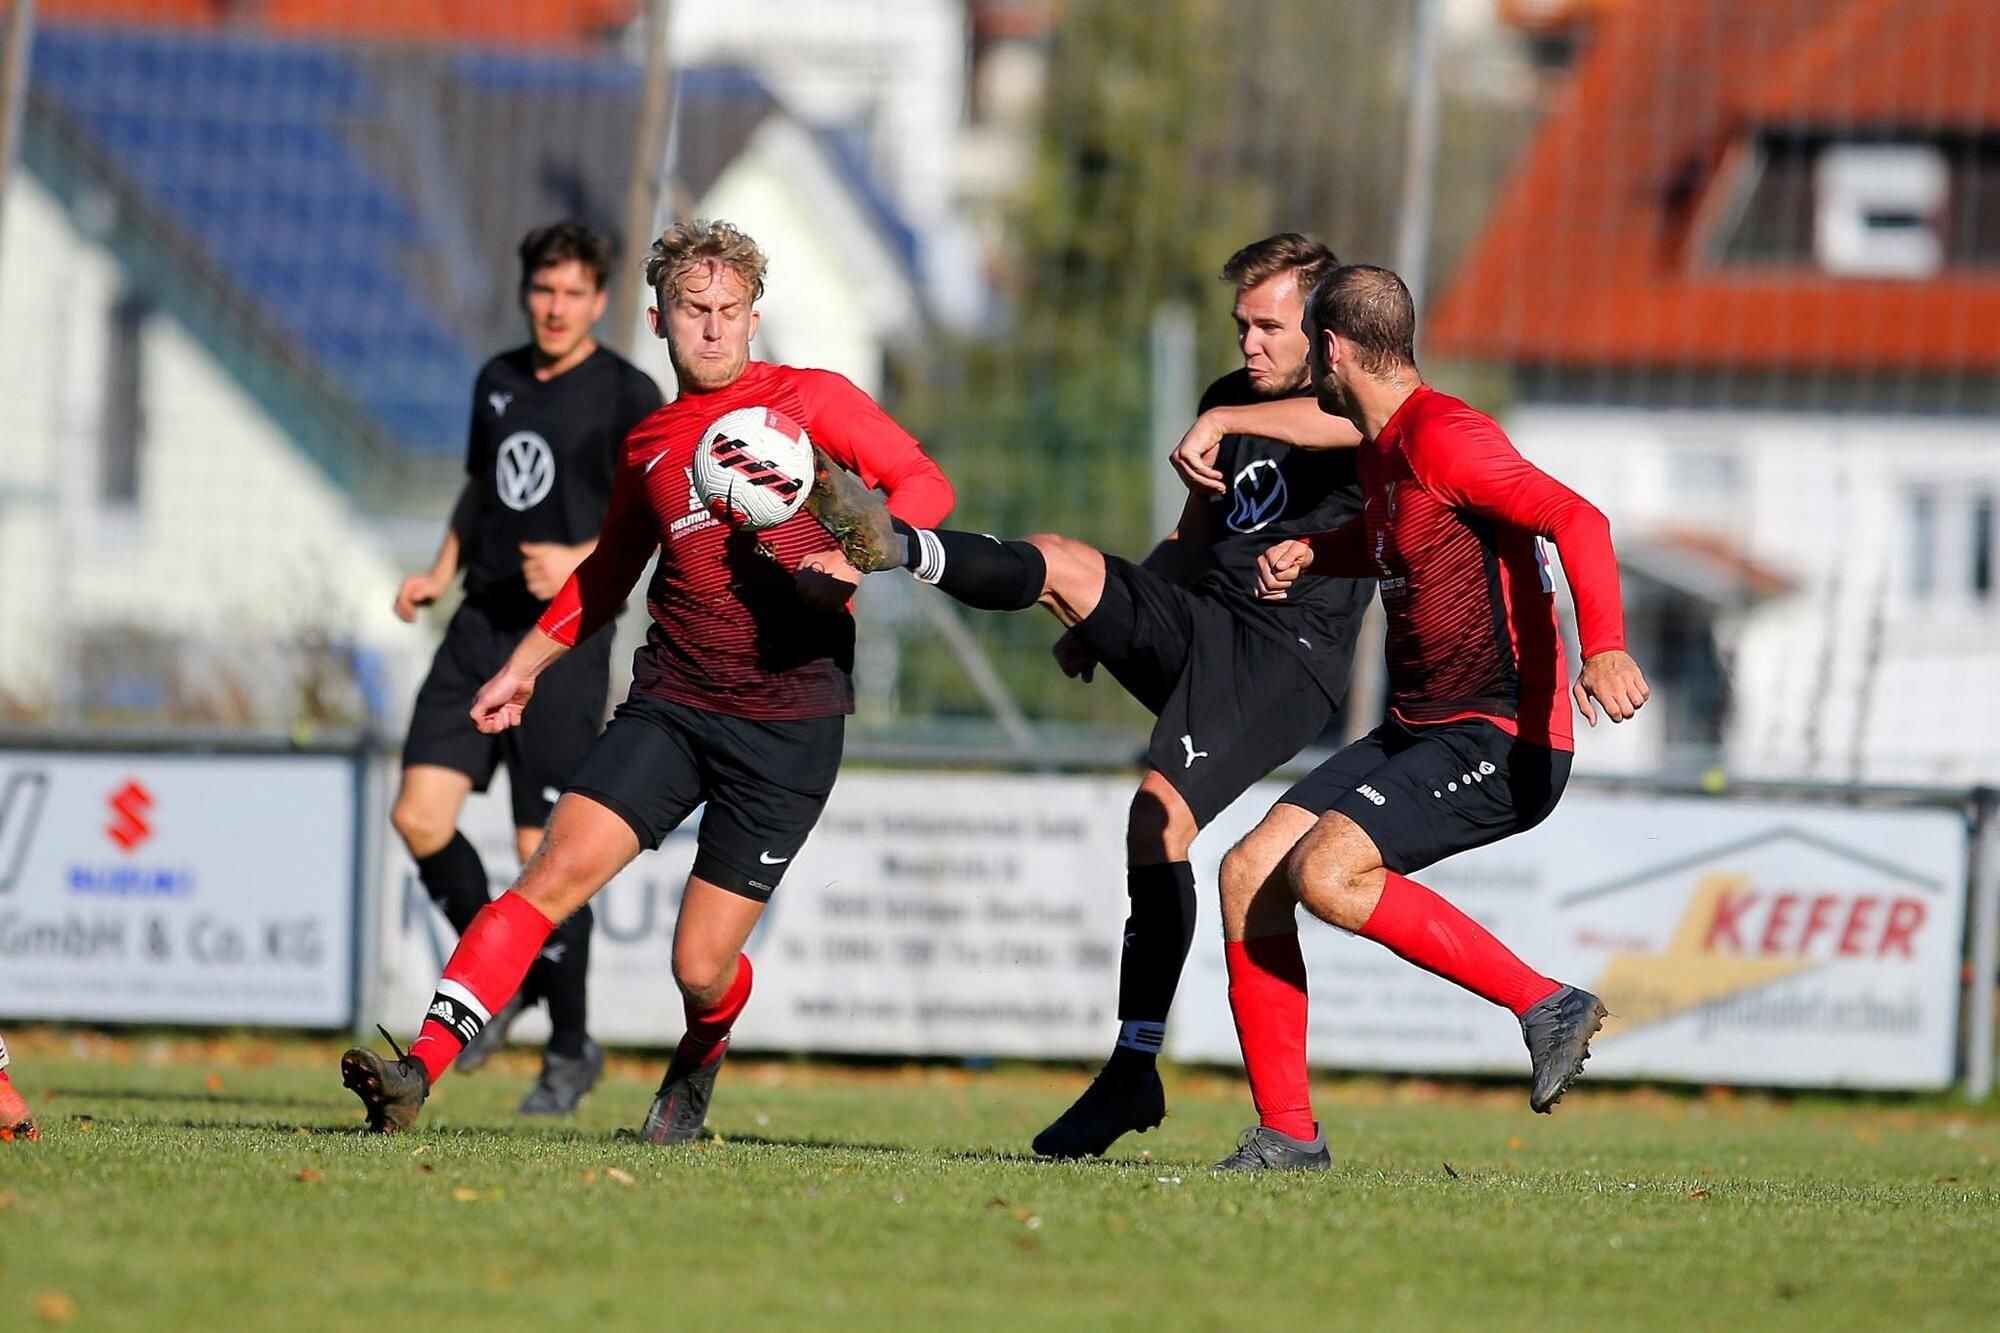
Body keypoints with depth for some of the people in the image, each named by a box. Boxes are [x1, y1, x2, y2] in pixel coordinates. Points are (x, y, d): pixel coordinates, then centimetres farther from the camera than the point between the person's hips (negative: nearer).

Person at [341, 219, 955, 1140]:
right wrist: (524, 667, 30)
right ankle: (420, 1070, -22)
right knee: (556, 871, -17)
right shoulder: (646, 447, 15)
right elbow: (608, 573, 31)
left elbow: (923, 484, -3)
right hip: (671, 706, 3)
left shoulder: (808, 400, 2)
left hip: (789, 722, -3)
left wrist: (860, 555, -21)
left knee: (702, 967, -1)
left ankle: (697, 1063, 35)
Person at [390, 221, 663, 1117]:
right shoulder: (497, 383, 14)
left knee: (545, 849, -6)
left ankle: (571, 1050, 9)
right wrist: (441, 571, 13)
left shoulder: (628, 395, -4)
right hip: (481, 625, 6)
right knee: (419, 817, -6)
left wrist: (583, 559, -21)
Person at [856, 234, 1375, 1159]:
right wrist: (1105, 622, 19)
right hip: (1195, 623, 8)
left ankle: (1135, 1070, -15)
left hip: (1284, 657, -8)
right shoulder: (1232, 399, 19)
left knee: (1159, 816, -21)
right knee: (1059, 563, -18)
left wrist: (1223, 423, -36)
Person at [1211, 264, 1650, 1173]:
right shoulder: (1379, 449, 15)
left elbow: (1575, 520, -26)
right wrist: (1310, 553, 17)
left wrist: (1604, 648, -41)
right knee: (1249, 873, -1)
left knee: (1325, 874, -26)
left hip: (1502, 739, -9)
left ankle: (1547, 1006, -16)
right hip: (1419, 728, 9)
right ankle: (1286, 1132, 4)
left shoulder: (1442, 436, -15)